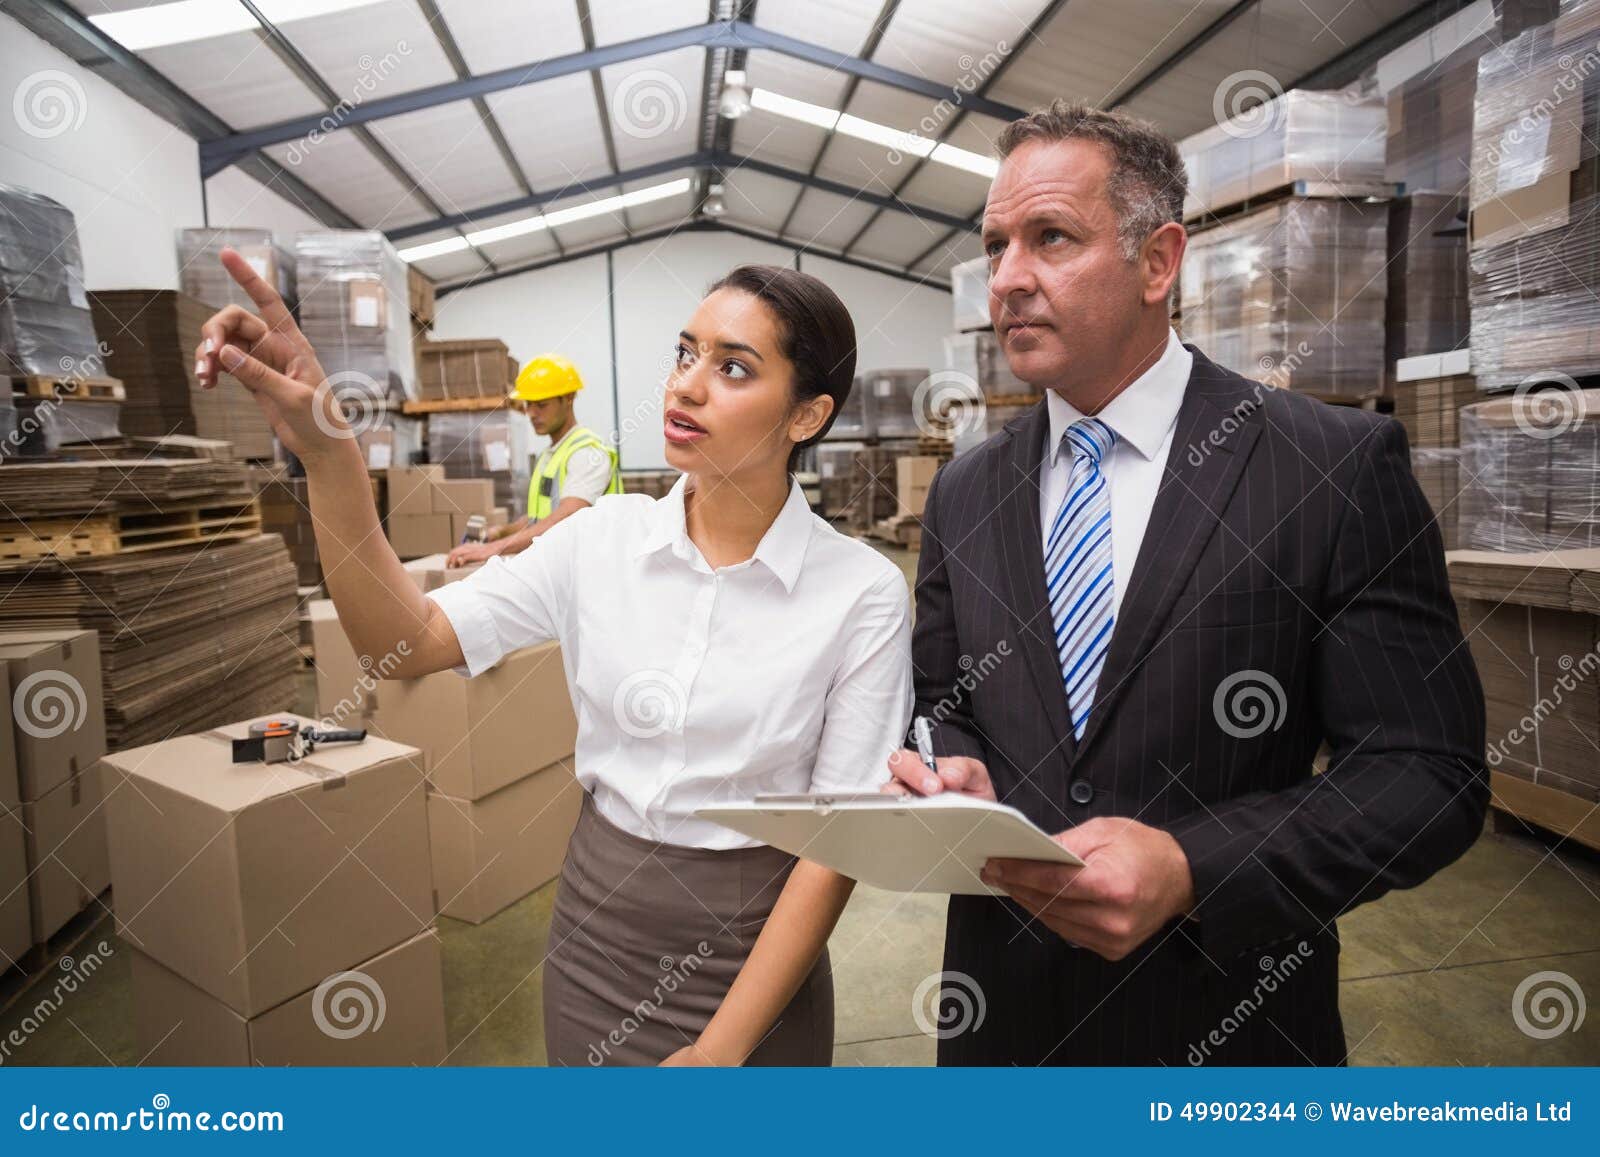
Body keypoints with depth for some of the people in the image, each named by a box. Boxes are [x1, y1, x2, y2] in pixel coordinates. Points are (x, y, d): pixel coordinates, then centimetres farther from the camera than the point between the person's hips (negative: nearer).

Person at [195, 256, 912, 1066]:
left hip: (750, 951, -3)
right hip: (594, 927, 4)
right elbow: (410, 644, -10)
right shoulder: (607, 537, -7)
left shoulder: (862, 592, -16)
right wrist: (327, 453, -22)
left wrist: (720, 1050, -15)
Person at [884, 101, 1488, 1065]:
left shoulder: (1340, 467, -12)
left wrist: (1191, 869, -26)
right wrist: (955, 779, -15)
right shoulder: (966, 494, 0)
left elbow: (1430, 772, -13)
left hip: (1226, 1021, -3)